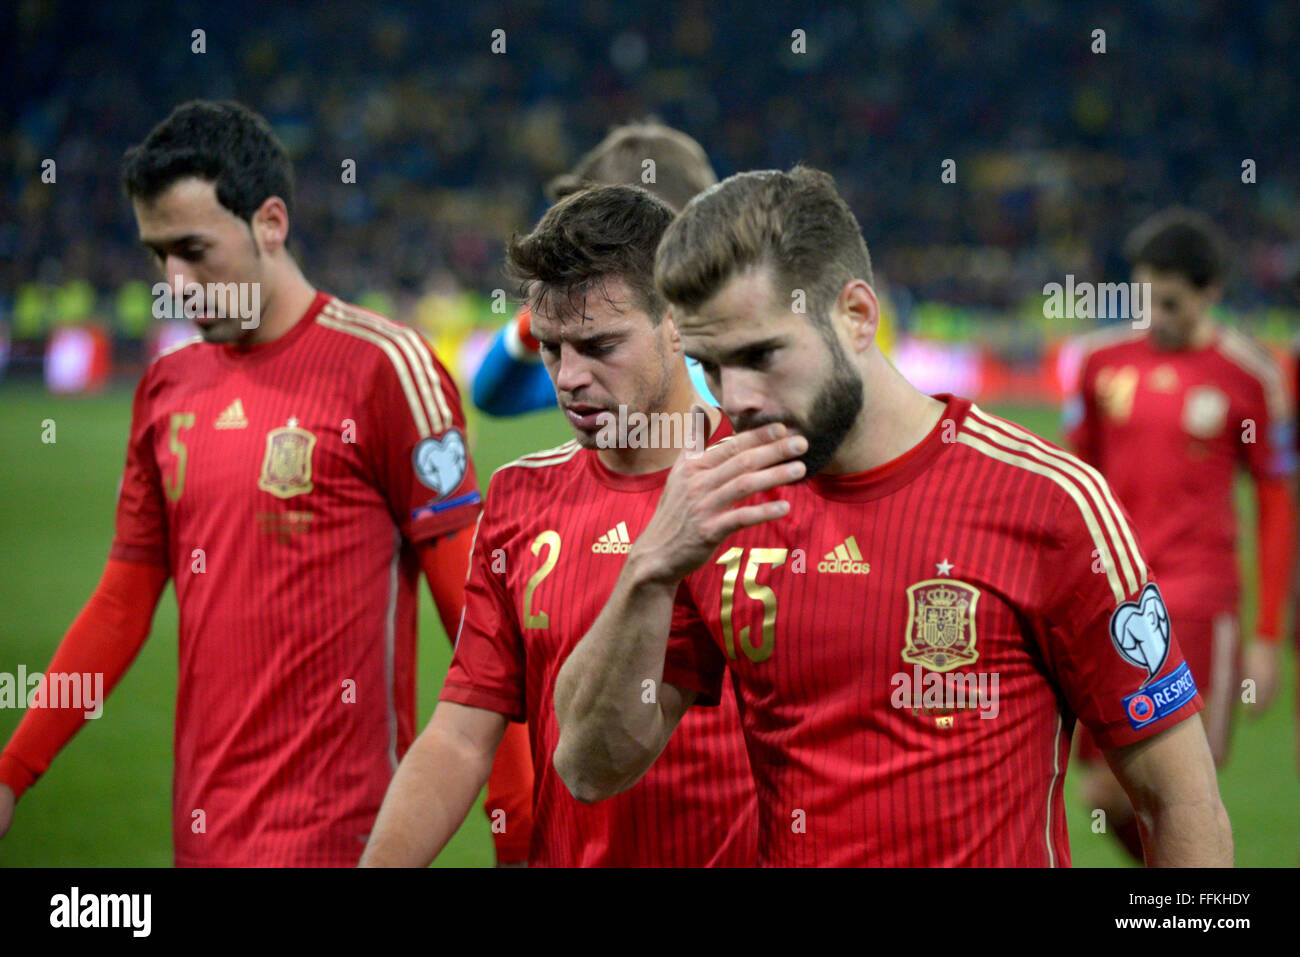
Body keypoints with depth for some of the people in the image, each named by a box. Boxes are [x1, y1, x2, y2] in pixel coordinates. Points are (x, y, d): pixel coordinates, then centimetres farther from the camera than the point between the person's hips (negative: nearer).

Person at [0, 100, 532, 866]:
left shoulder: (383, 366, -7)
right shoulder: (168, 388, 11)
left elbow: (471, 599, -8)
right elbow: (122, 604, 18)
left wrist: (521, 814, -11)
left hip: (332, 823, -6)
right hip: (203, 822, 6)